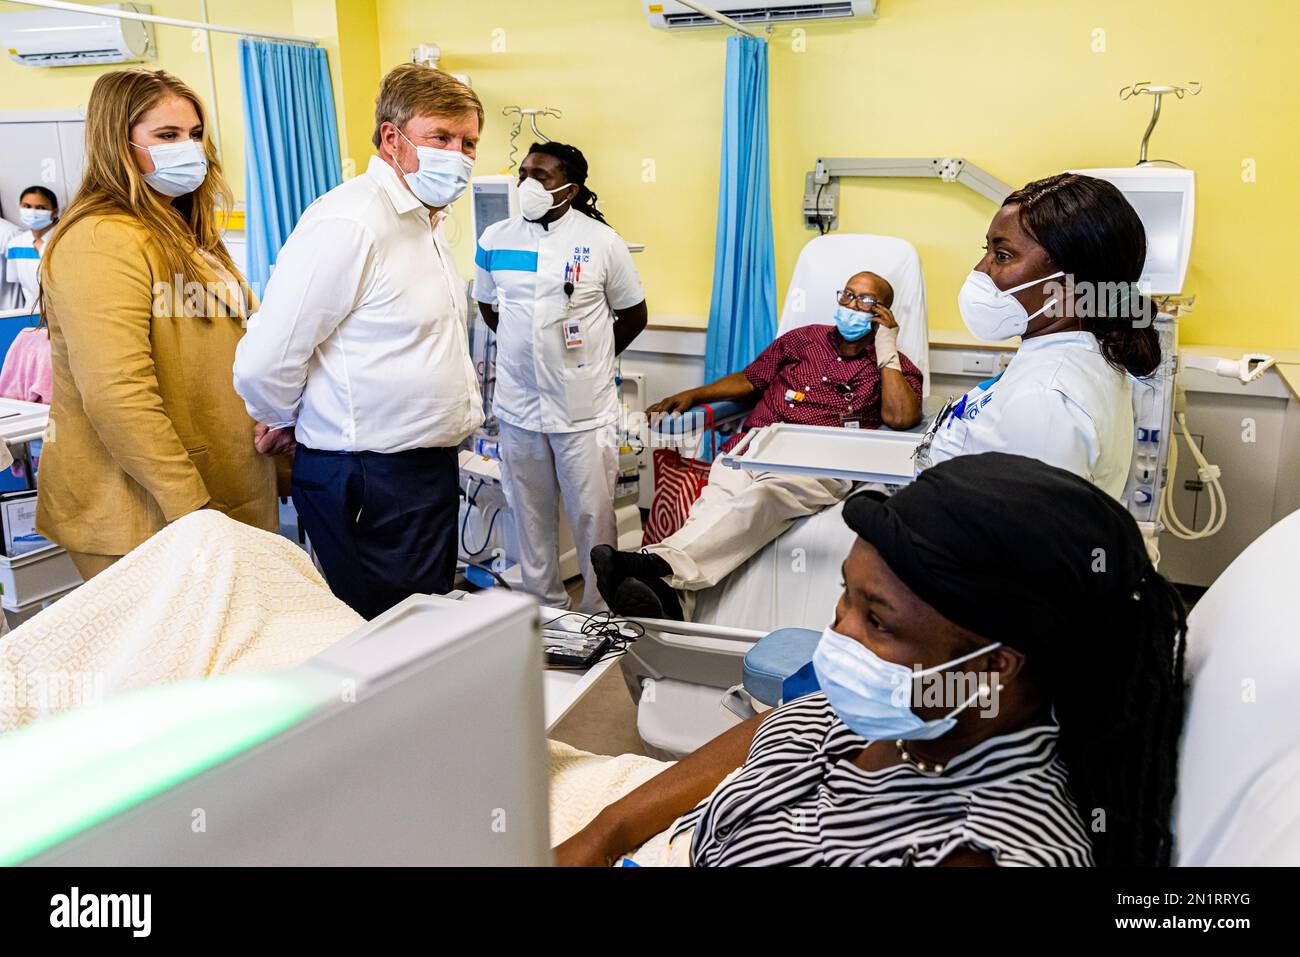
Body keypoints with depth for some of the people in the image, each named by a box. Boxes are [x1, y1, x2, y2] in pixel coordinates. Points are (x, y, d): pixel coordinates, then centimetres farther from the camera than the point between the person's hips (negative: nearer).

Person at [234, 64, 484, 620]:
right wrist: (286, 425, -3)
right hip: (370, 483, -9)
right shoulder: (347, 224, -19)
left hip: (429, 466, 9)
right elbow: (262, 365, -20)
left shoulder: (425, 221, 14)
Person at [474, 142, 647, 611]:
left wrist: (590, 356, 9)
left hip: (584, 409, -3)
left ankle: (602, 614, 18)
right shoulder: (494, 239, 4)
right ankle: (545, 608, 29)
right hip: (519, 403, 3)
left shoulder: (602, 242, -4)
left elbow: (633, 315, 7)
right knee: (531, 517, 12)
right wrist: (528, 350, 13)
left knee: (593, 517, 2)